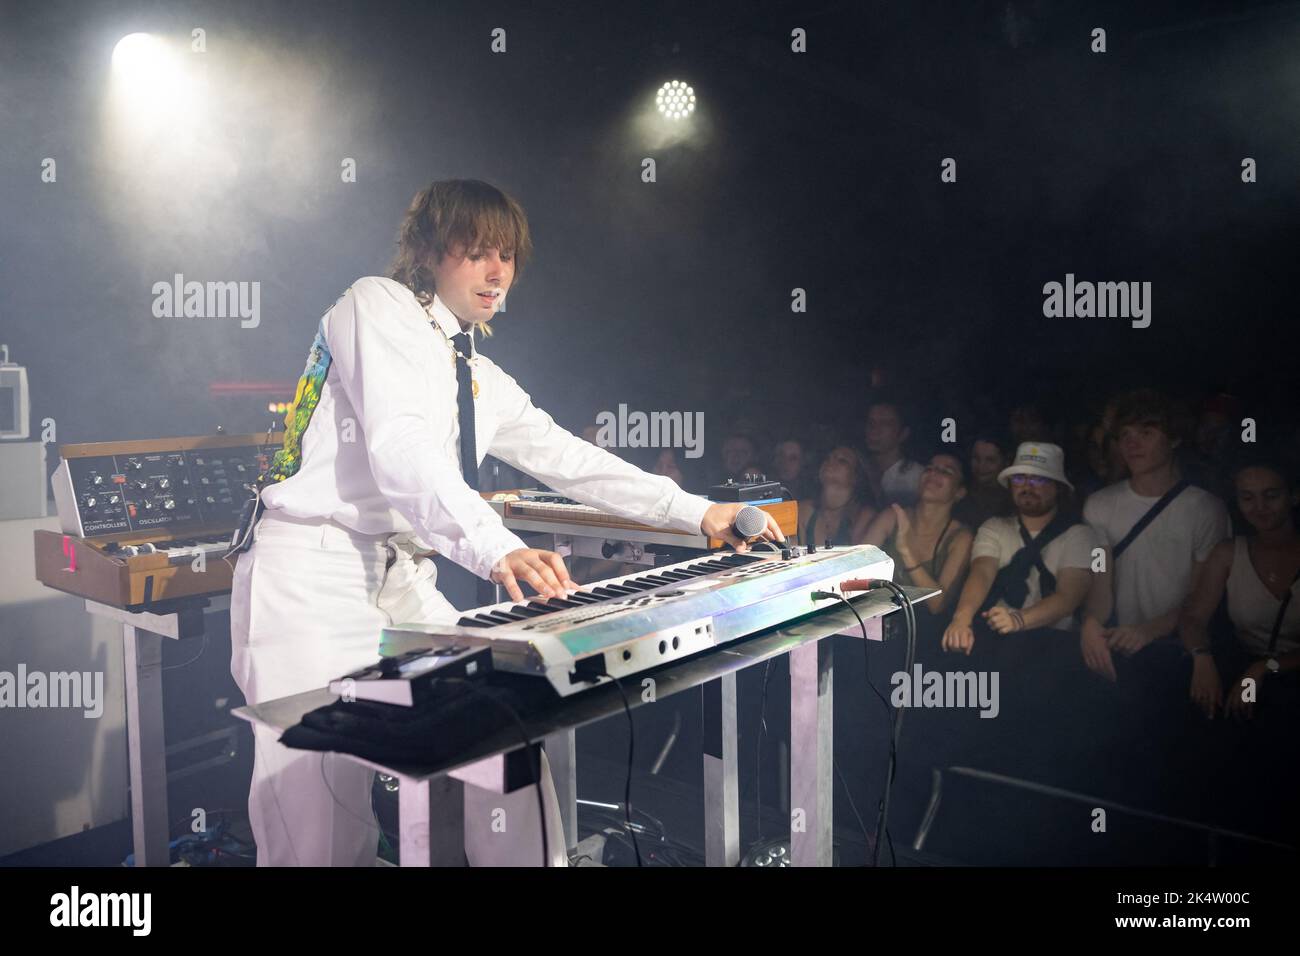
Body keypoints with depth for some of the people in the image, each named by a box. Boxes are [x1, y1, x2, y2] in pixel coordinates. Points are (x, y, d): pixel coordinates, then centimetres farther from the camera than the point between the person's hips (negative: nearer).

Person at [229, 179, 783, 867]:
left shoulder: (483, 381, 19)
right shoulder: (377, 305, -4)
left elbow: (564, 456, 19)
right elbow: (399, 446, -20)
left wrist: (697, 513, 12)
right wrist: (497, 548, -34)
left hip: (403, 580, 7)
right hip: (311, 576, -7)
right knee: (321, 819, -11)